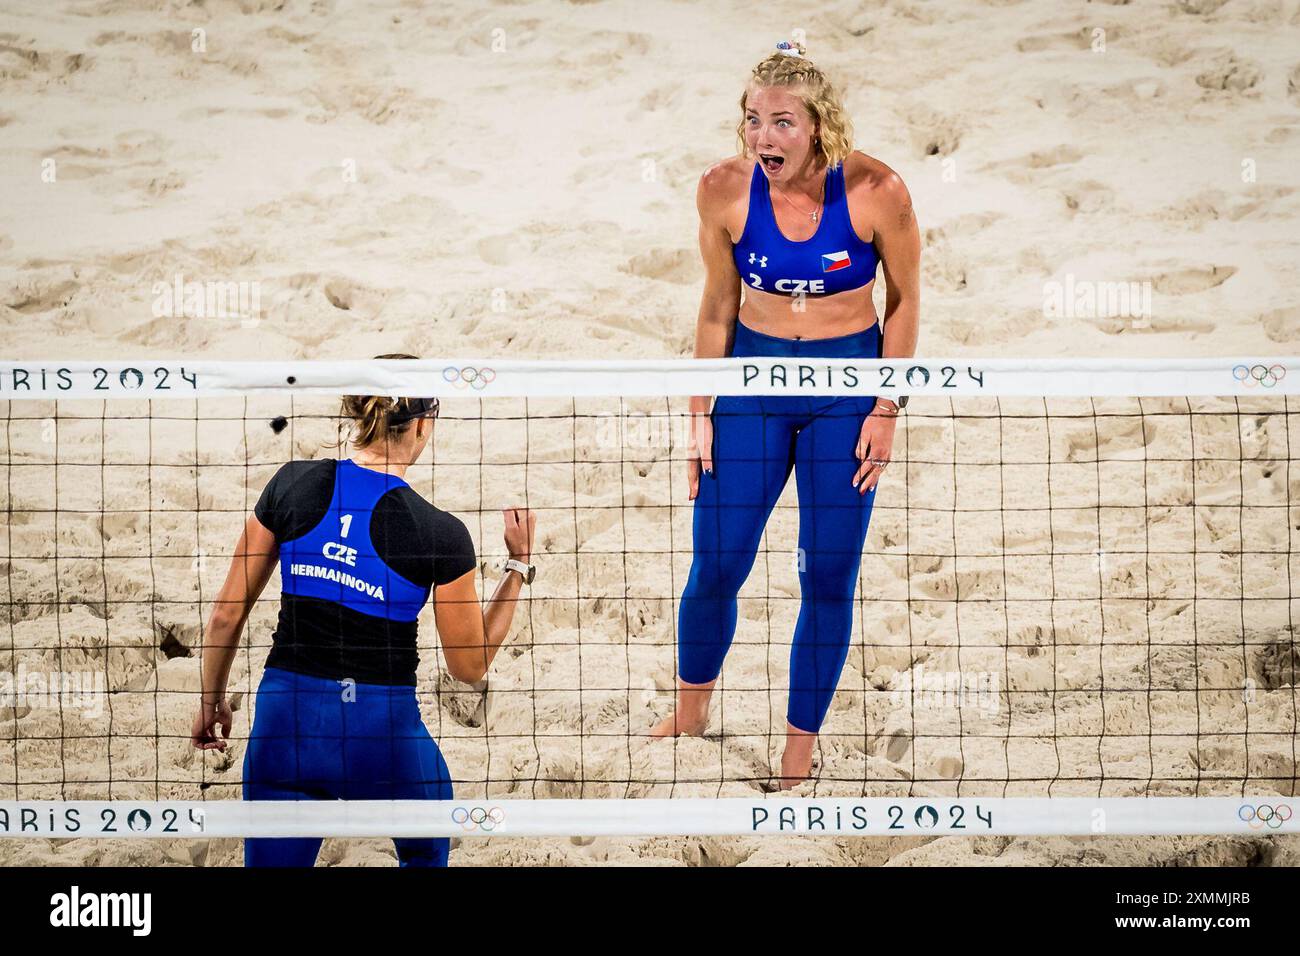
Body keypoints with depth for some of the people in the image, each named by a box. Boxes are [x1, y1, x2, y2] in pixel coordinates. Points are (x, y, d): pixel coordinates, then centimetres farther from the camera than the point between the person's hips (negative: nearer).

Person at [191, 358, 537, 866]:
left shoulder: (292, 484, -4)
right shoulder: (440, 535, -12)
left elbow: (227, 615, 2)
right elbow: (469, 665, -1)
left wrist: (211, 697, 17)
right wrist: (519, 566, 5)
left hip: (286, 717, 2)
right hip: (382, 729, -2)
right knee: (427, 853, 28)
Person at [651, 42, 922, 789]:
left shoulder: (875, 191, -18)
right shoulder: (724, 190, -12)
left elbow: (905, 300, -4)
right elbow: (718, 307, 1)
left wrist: (887, 410, -6)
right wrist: (701, 412, 2)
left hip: (848, 380, -1)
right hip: (755, 373, 1)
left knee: (830, 578, 3)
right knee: (717, 563, 4)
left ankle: (800, 754, 19)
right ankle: (690, 714, 31)